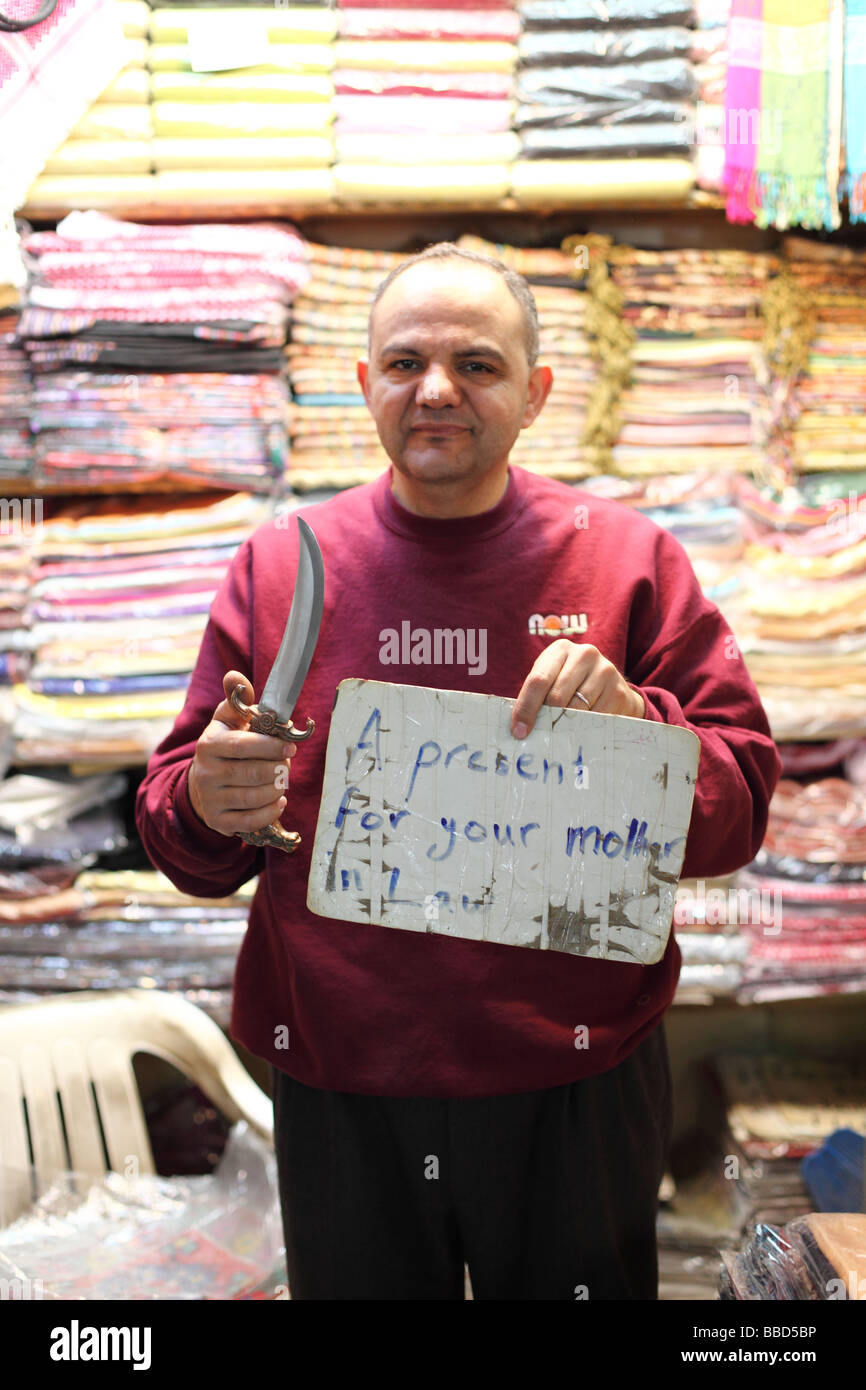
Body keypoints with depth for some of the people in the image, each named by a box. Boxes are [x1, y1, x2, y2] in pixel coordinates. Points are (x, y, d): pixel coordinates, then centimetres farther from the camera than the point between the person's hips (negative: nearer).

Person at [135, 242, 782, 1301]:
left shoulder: (628, 558, -3)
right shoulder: (277, 565, 0)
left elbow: (739, 812, -3)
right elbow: (183, 842, 4)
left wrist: (632, 722, -22)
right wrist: (207, 806, -19)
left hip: (574, 1085, 0)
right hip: (338, 1096, 1)